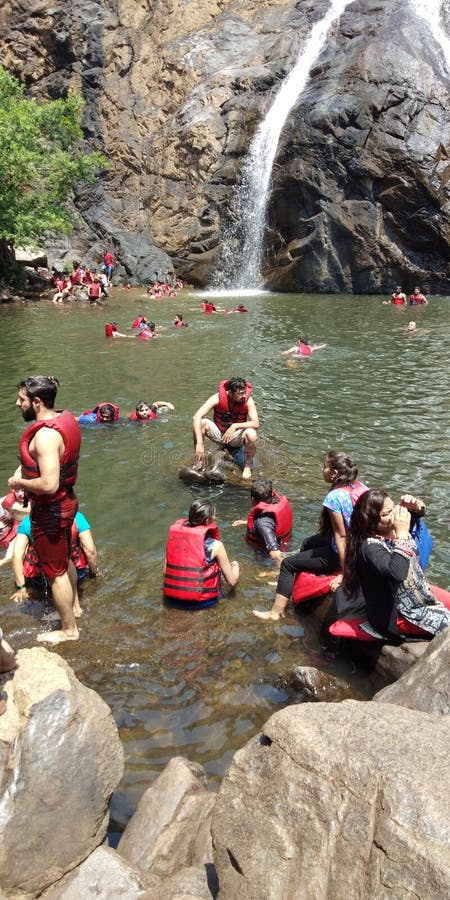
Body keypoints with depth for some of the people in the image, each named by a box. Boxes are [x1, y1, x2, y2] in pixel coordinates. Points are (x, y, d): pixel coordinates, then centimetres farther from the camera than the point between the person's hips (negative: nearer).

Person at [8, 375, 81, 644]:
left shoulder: (45, 435, -30)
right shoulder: (65, 419, -1)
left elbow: (49, 484, -36)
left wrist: (20, 483, -18)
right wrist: (23, 468, 4)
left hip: (50, 510, -9)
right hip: (67, 501, 9)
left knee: (55, 571, 8)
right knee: (65, 560, 28)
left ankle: (69, 630, 24)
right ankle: (73, 606, 49)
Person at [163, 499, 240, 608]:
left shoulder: (175, 535, -3)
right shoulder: (215, 545, -14)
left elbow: (165, 571, 4)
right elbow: (232, 581, -5)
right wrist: (236, 565, 17)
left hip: (171, 598, 3)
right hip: (201, 601, -3)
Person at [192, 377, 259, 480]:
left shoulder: (248, 400, -19)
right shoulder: (218, 398, -22)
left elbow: (256, 424, -25)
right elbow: (196, 417, -31)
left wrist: (235, 426, -40)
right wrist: (199, 443, -41)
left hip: (236, 436, 0)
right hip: (219, 434, 1)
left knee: (251, 434, -33)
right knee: (201, 423, -28)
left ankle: (247, 466, -6)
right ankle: (199, 462, -12)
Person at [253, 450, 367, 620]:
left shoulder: (335, 496, -26)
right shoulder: (359, 486, -3)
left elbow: (341, 536, -24)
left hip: (341, 554, -8)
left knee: (288, 564, 5)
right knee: (308, 543, 30)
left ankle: (276, 611, 14)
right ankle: (289, 582, 49)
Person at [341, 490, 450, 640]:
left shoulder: (392, 531, -2)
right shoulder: (369, 547, -27)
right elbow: (397, 574, -45)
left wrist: (415, 506, -8)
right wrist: (402, 534, -36)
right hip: (395, 618, -9)